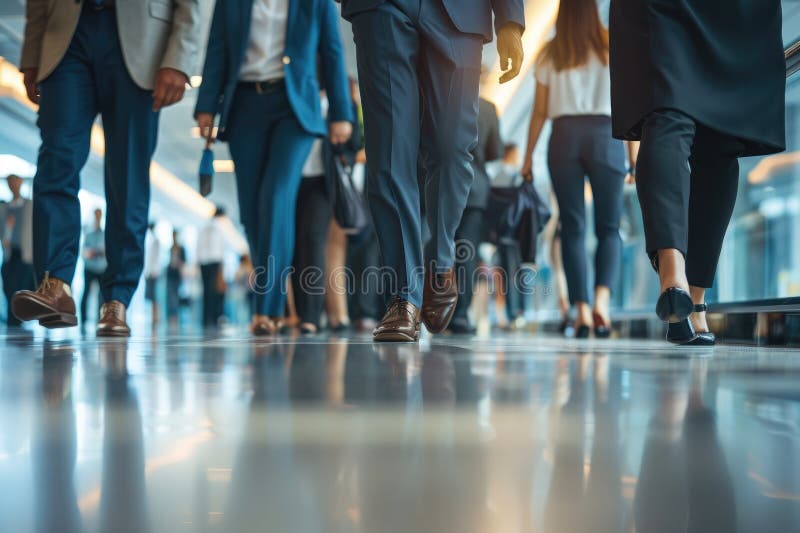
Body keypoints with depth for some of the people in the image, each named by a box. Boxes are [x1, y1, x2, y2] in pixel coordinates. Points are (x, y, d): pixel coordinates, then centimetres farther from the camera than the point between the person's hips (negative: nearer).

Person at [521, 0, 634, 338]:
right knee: (608, 228, 4)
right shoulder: (613, 49, 8)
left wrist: (528, 155, 12)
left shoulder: (550, 54, 10)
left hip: (565, 136, 1)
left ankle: (582, 310, -5)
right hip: (605, 135, -1)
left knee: (573, 228, 2)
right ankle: (602, 297, -19)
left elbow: (540, 111, 7)